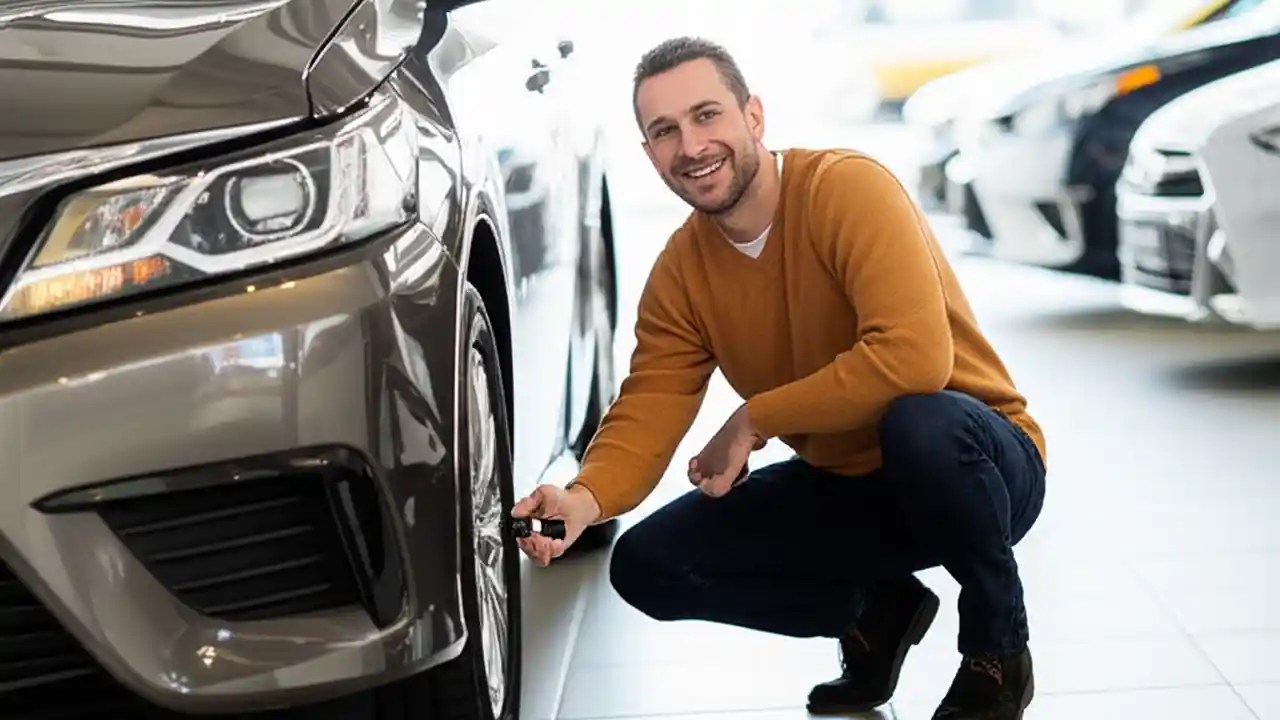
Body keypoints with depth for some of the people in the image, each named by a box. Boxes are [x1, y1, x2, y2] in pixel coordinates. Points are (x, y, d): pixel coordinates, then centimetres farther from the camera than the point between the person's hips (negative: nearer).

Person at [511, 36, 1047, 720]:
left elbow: (915, 356, -36)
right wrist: (586, 496, -33)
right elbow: (648, 408, -10)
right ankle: (870, 612, 10)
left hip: (982, 463, -5)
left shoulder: (846, 187, -24)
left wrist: (752, 420, -26)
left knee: (919, 420, -40)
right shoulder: (678, 273, -3)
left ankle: (998, 648, -12)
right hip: (844, 488, 6)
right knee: (647, 564, -8)